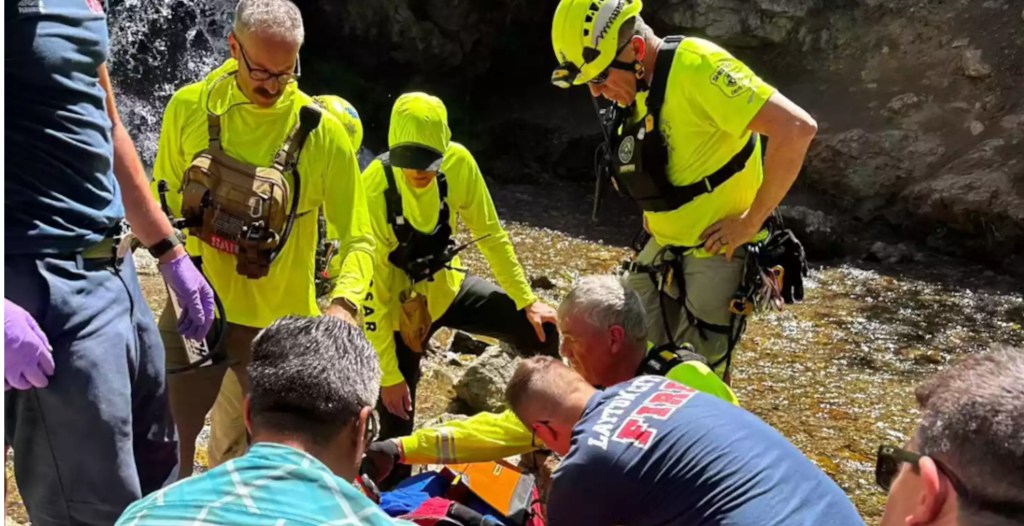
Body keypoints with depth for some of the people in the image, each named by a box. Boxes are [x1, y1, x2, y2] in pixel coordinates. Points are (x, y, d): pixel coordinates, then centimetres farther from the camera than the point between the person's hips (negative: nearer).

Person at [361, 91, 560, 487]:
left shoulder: (458, 162, -19)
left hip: (446, 284, 4)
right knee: (397, 426, -3)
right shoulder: (373, 191, -29)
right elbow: (373, 289, -23)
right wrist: (388, 374, -19)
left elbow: (490, 235, -5)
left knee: (540, 331, -6)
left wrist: (526, 300, -7)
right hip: (398, 303, -4)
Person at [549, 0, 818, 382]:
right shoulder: (637, 89, 5)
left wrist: (751, 220, -22)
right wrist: (657, 220, 11)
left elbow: (796, 129, -28)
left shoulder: (695, 67, -22)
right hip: (663, 251, 8)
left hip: (717, 254, -8)